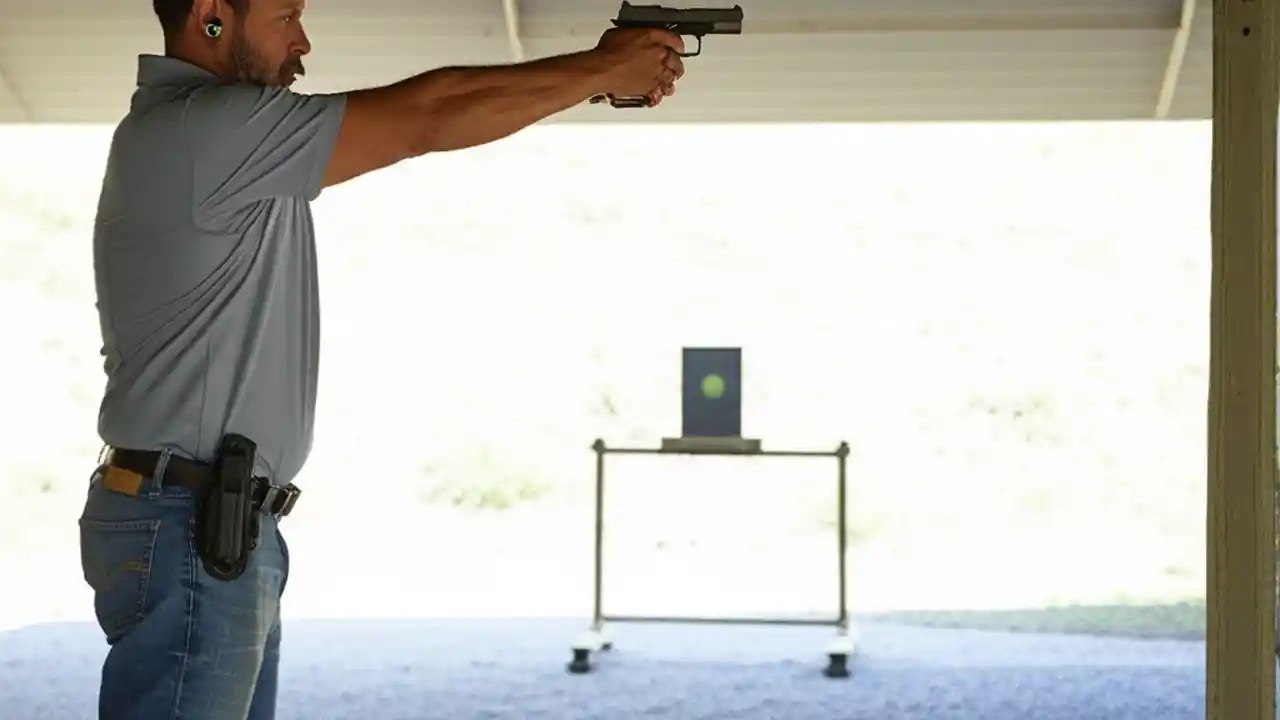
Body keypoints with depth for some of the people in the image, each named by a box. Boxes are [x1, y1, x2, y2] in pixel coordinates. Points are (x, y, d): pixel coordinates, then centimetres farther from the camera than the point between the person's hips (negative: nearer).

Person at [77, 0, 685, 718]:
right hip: (189, 529, -11)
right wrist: (603, 70, -5)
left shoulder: (220, 135, 16)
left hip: (226, 527, 11)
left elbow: (401, 120, 12)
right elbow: (425, 117, -15)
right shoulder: (199, 127, -16)